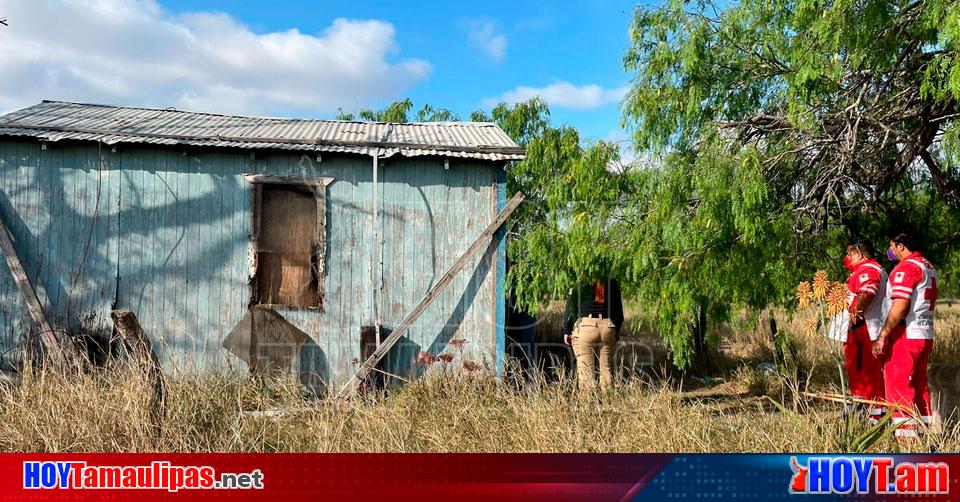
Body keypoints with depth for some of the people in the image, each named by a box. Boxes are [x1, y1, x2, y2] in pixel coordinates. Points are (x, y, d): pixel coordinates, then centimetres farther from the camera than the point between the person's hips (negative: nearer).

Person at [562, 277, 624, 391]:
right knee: (607, 367, 11)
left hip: (585, 326, -3)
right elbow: (618, 308, 14)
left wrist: (567, 331, 5)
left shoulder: (580, 284, -3)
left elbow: (571, 308, -2)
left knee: (585, 368, 0)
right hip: (608, 327, 4)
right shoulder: (612, 283, 8)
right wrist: (617, 330, 24)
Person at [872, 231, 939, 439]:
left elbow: (900, 306, -23)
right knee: (919, 384, 15)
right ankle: (922, 429, 21)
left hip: (905, 336, -9)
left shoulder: (906, 267, -14)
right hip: (926, 335, 9)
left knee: (898, 385, -4)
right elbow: (927, 303, 19)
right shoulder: (929, 267, 16)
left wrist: (882, 335, -20)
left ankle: (906, 432, -5)